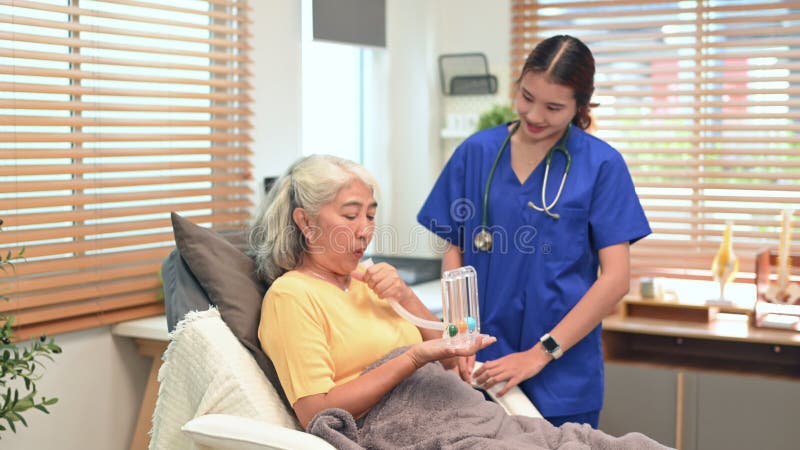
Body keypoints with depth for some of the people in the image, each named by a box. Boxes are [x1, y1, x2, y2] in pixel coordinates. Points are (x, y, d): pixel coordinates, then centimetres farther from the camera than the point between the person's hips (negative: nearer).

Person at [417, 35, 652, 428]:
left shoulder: (602, 165, -5)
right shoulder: (476, 152, 3)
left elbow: (615, 277, -7)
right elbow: (454, 248, 8)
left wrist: (541, 353, -13)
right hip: (481, 367, 2)